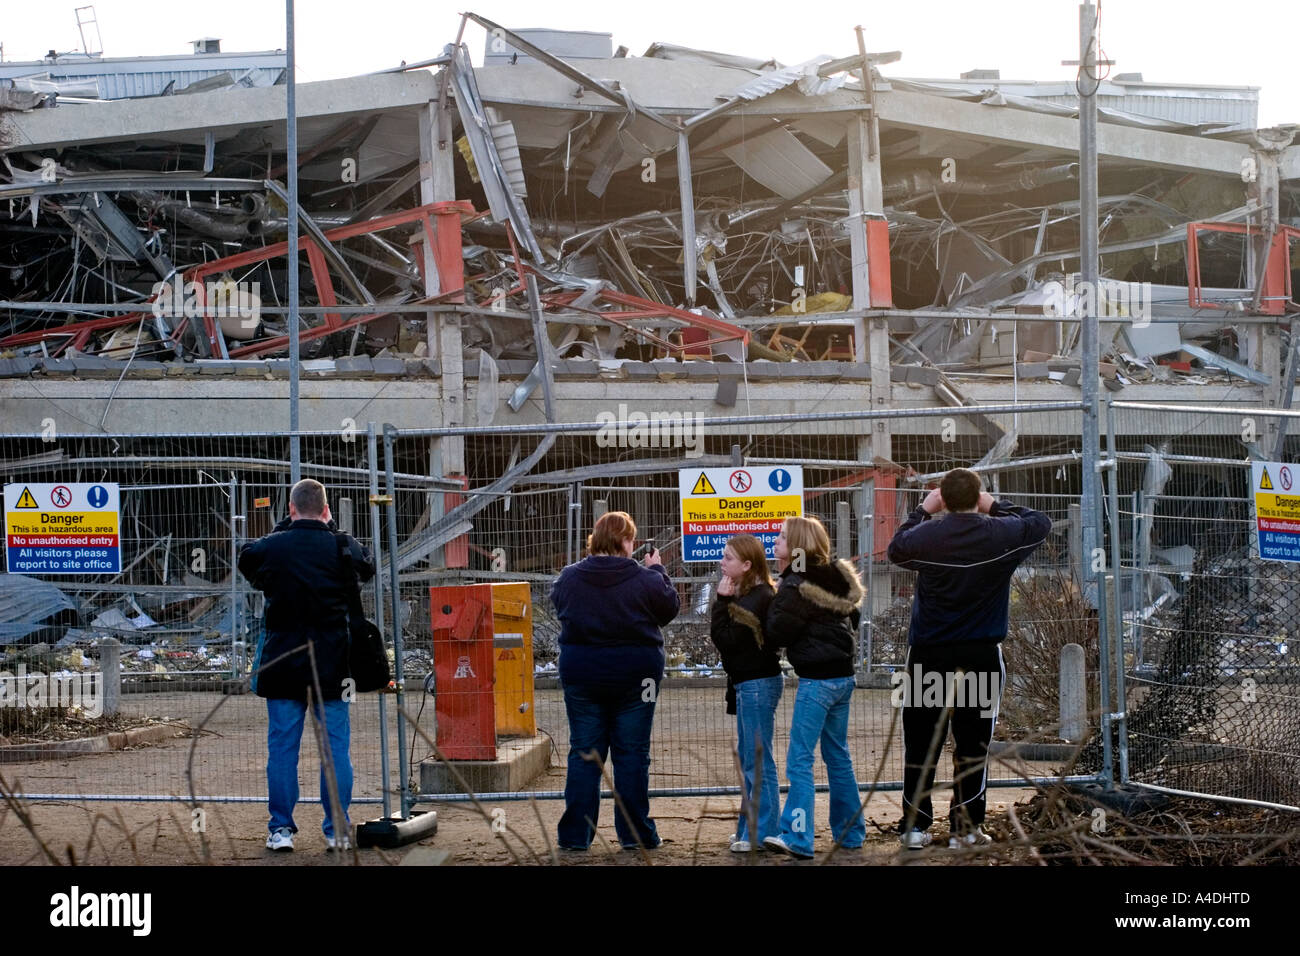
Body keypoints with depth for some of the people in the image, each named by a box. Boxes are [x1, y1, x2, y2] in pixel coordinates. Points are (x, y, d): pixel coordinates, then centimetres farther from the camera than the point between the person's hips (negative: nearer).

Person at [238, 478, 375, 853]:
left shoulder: (268, 547, -5)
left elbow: (246, 561, 17)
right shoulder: (342, 548, -4)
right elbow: (367, 567, 18)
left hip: (282, 664, 0)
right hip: (332, 665, 0)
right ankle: (337, 830, 7)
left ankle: (281, 829, 7)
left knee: (282, 747, 6)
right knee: (336, 747, 5)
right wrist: (330, 528, 22)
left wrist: (285, 527, 18)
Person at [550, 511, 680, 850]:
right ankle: (635, 833, 10)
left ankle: (575, 835, 8)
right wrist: (657, 570, 13)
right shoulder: (645, 579, -13)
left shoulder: (568, 578, -5)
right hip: (634, 674, -2)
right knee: (632, 753, 7)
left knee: (583, 754, 8)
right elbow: (670, 608, 1)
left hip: (581, 672, 2)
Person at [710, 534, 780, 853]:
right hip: (747, 683, 11)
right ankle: (750, 828, 22)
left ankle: (764, 833, -2)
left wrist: (722, 601, -15)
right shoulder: (743, 595, 12)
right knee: (748, 760, 15)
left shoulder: (757, 598, -17)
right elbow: (718, 635, 11)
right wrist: (724, 601, 2)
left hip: (759, 683, -10)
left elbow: (726, 639, -19)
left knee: (758, 761, -6)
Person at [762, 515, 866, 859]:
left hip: (817, 681, -9)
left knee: (799, 761, -9)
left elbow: (777, 632, -13)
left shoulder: (796, 587, -15)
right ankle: (850, 832, 22)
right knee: (838, 756, 17)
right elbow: (851, 619, 22)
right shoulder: (836, 578, 10)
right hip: (843, 675, 9)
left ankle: (797, 838, -16)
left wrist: (777, 598, 0)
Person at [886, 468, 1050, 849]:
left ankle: (914, 826, 8)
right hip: (981, 656, 0)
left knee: (920, 745, 7)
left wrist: (922, 511, 23)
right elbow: (1041, 523, 14)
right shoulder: (1002, 534, -6)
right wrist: (997, 508, 20)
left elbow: (895, 548, 16)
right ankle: (965, 828, 7)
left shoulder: (925, 536, -7)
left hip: (927, 656, 0)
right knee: (972, 746, 6)